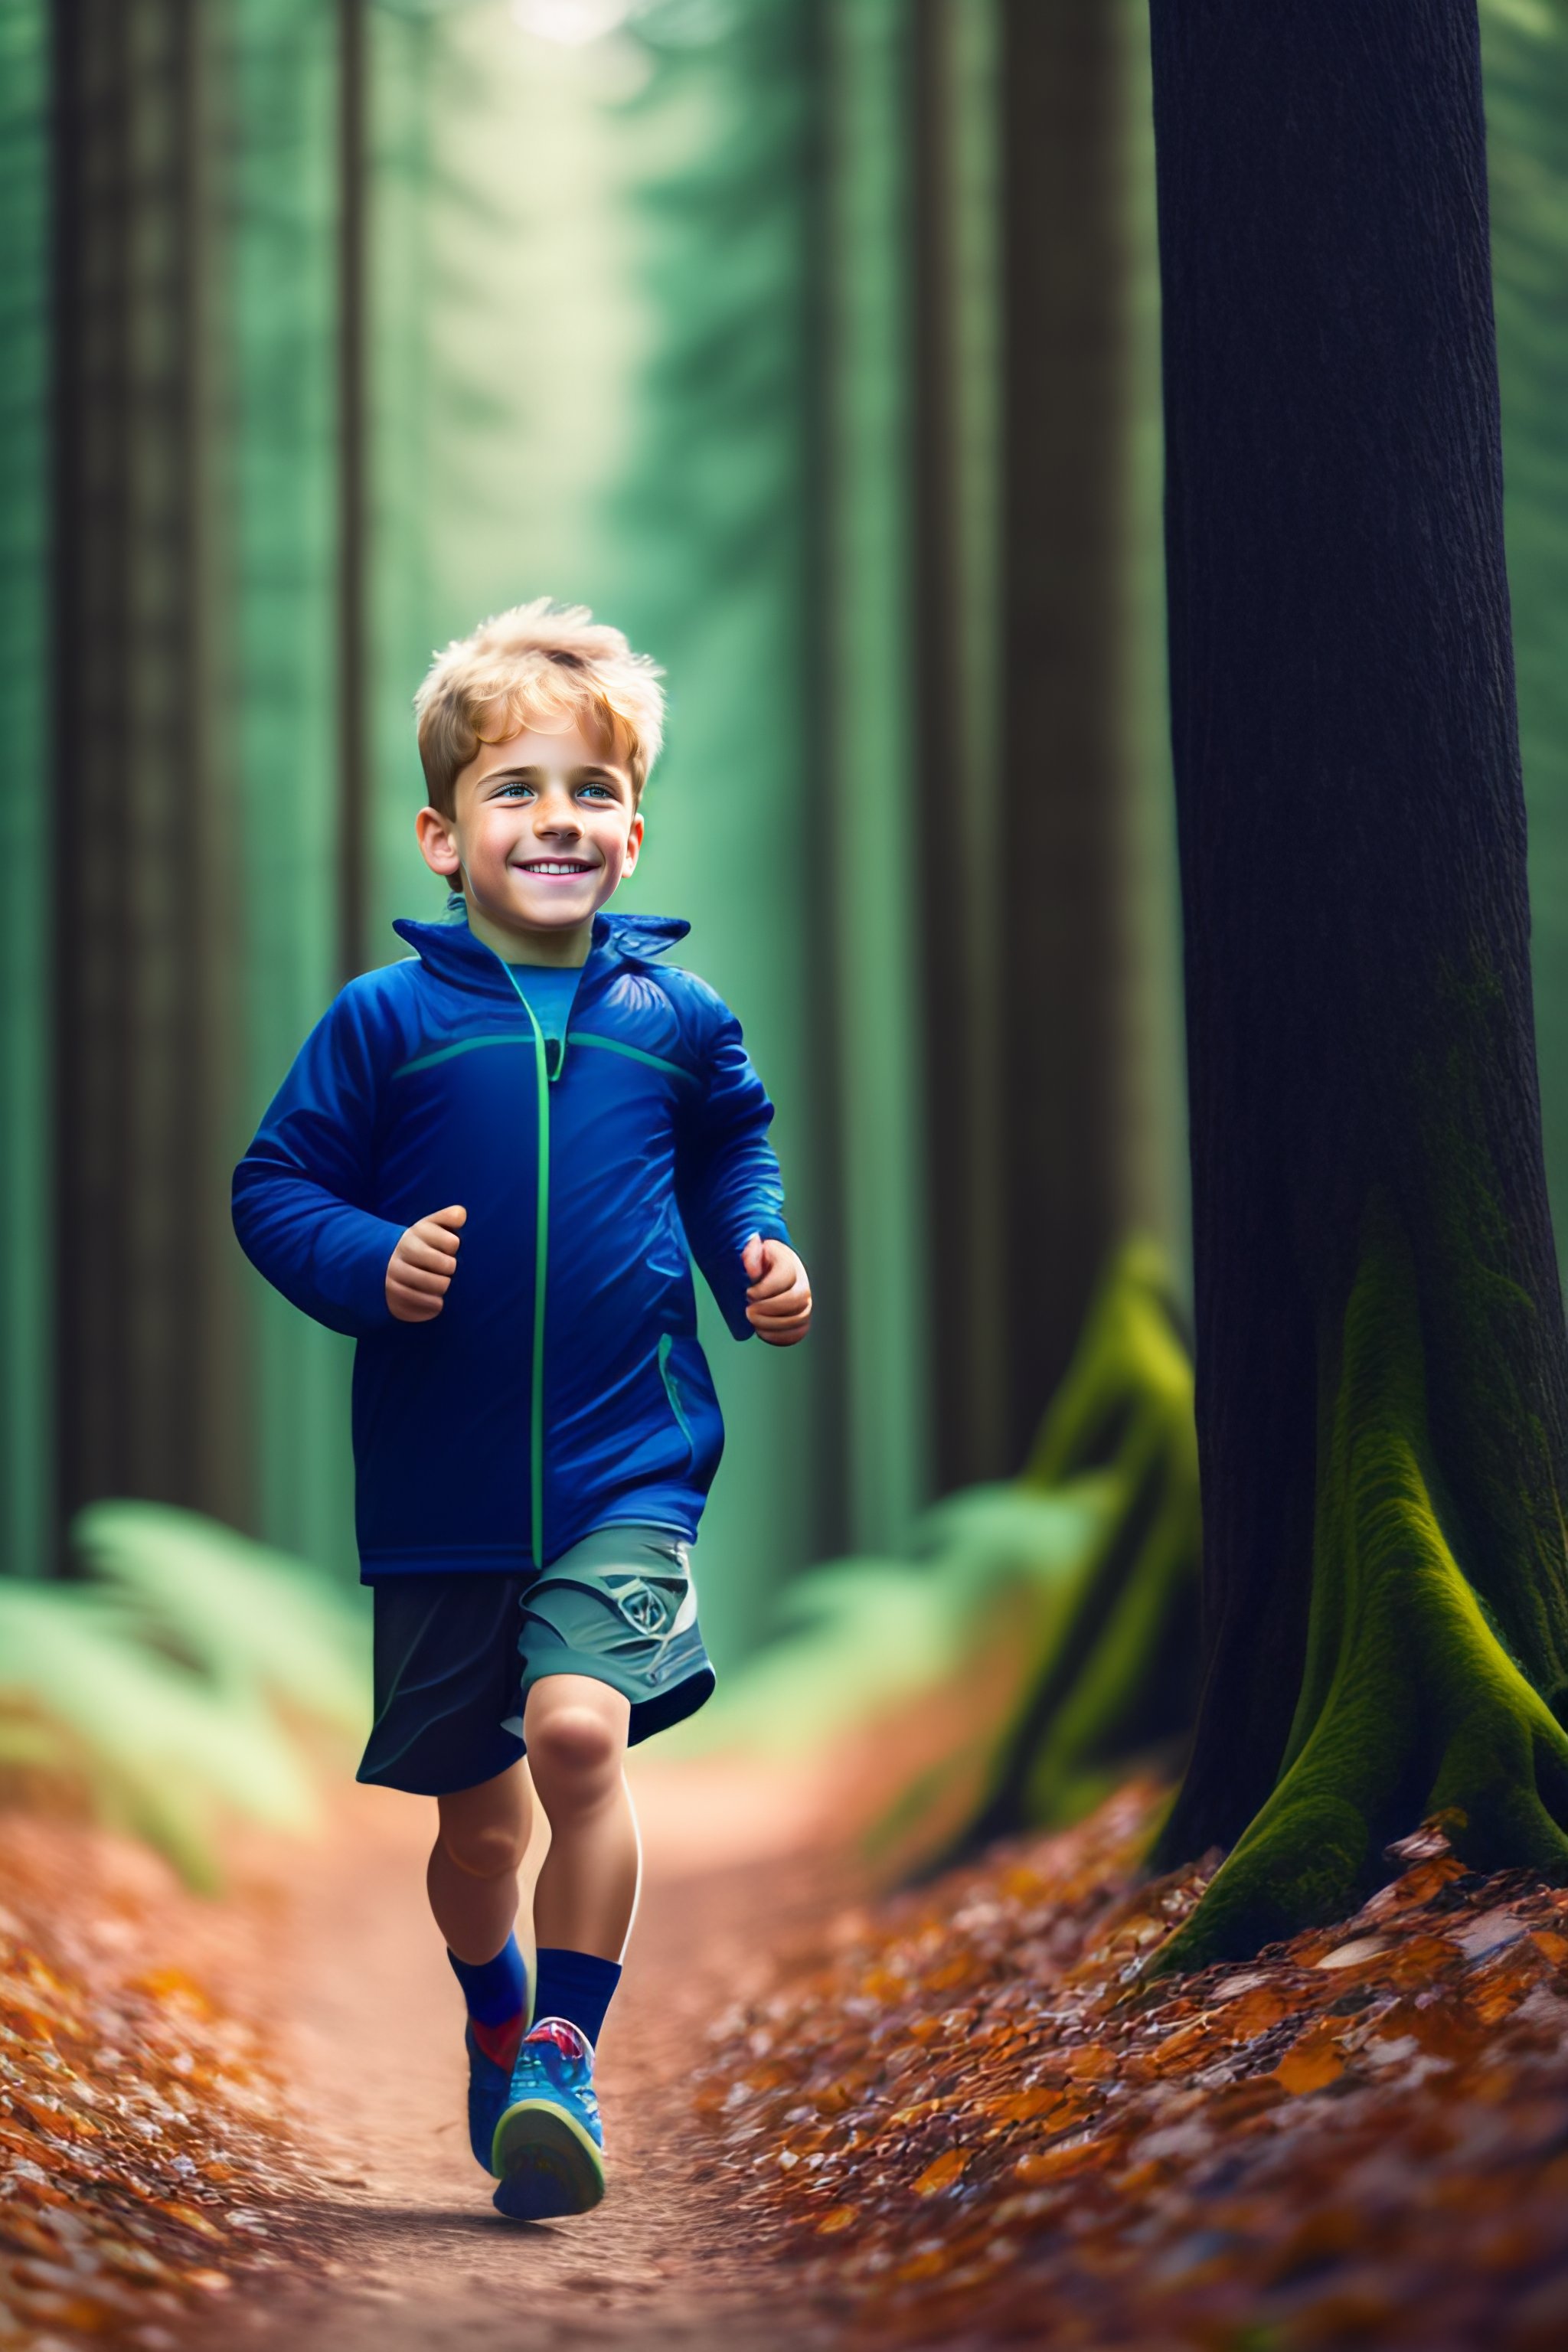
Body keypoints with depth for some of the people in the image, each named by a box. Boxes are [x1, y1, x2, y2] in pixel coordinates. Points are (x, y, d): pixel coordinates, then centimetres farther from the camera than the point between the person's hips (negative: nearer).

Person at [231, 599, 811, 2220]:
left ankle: (566, 2053, -10)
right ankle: (498, 2030, 40)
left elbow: (730, 1153, 21)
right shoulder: (386, 1021, -4)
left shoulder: (675, 1018, 2)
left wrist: (759, 1253, 4)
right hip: (440, 1481, 0)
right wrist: (367, 1265, -16)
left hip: (629, 1463, 0)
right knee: (476, 1813, 12)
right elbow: (273, 1185, 1)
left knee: (578, 1728, -24)